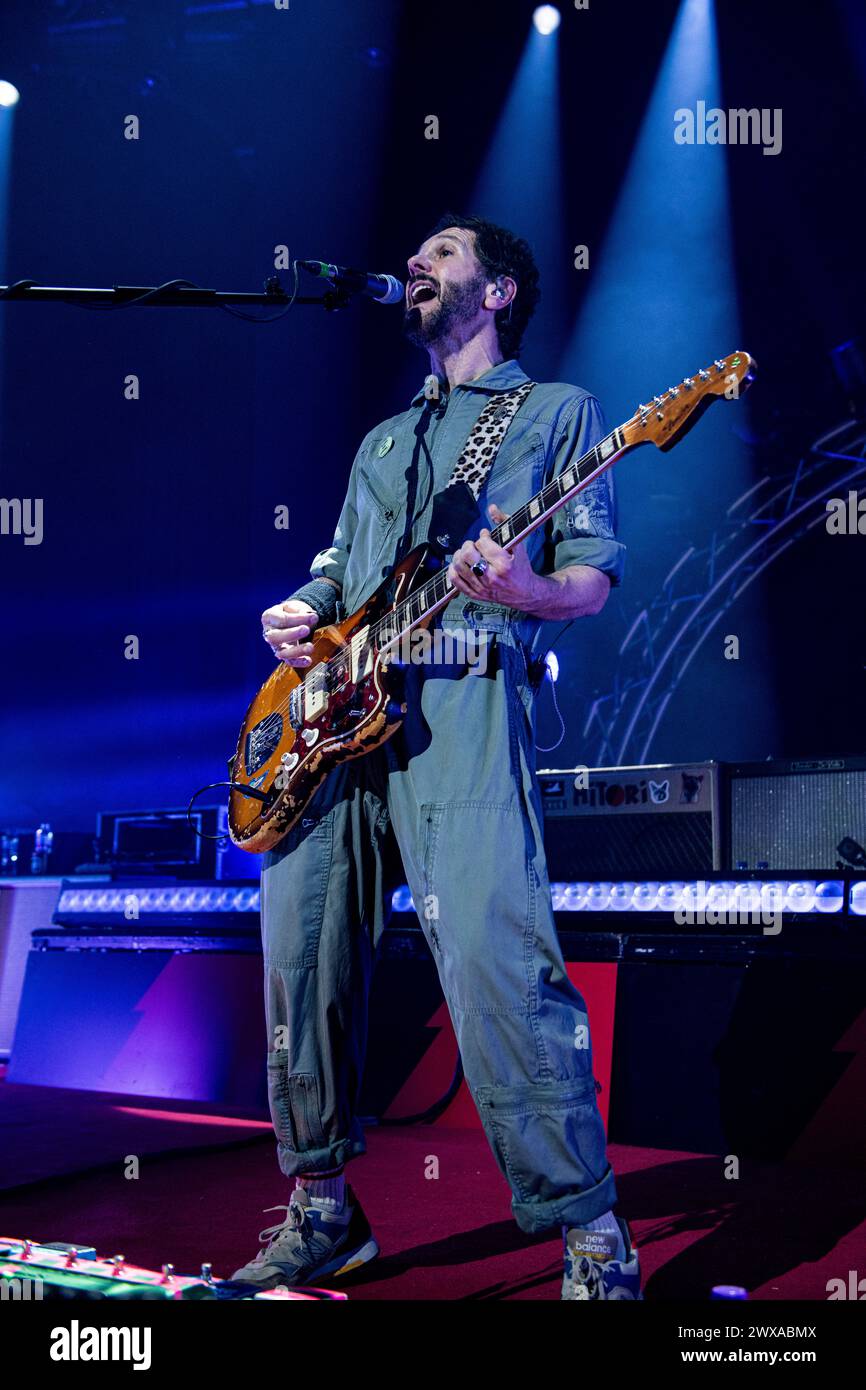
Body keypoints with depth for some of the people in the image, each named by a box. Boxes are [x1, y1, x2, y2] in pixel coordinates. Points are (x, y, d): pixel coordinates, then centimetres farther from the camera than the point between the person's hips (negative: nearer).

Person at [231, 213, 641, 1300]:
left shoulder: (558, 411, 13)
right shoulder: (382, 440, 31)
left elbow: (595, 576, 4)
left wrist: (525, 590, -19)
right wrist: (298, 616, 6)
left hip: (464, 701, -6)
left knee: (493, 961, -20)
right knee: (302, 961, 4)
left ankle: (588, 1233, -7)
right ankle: (323, 1213, 21)